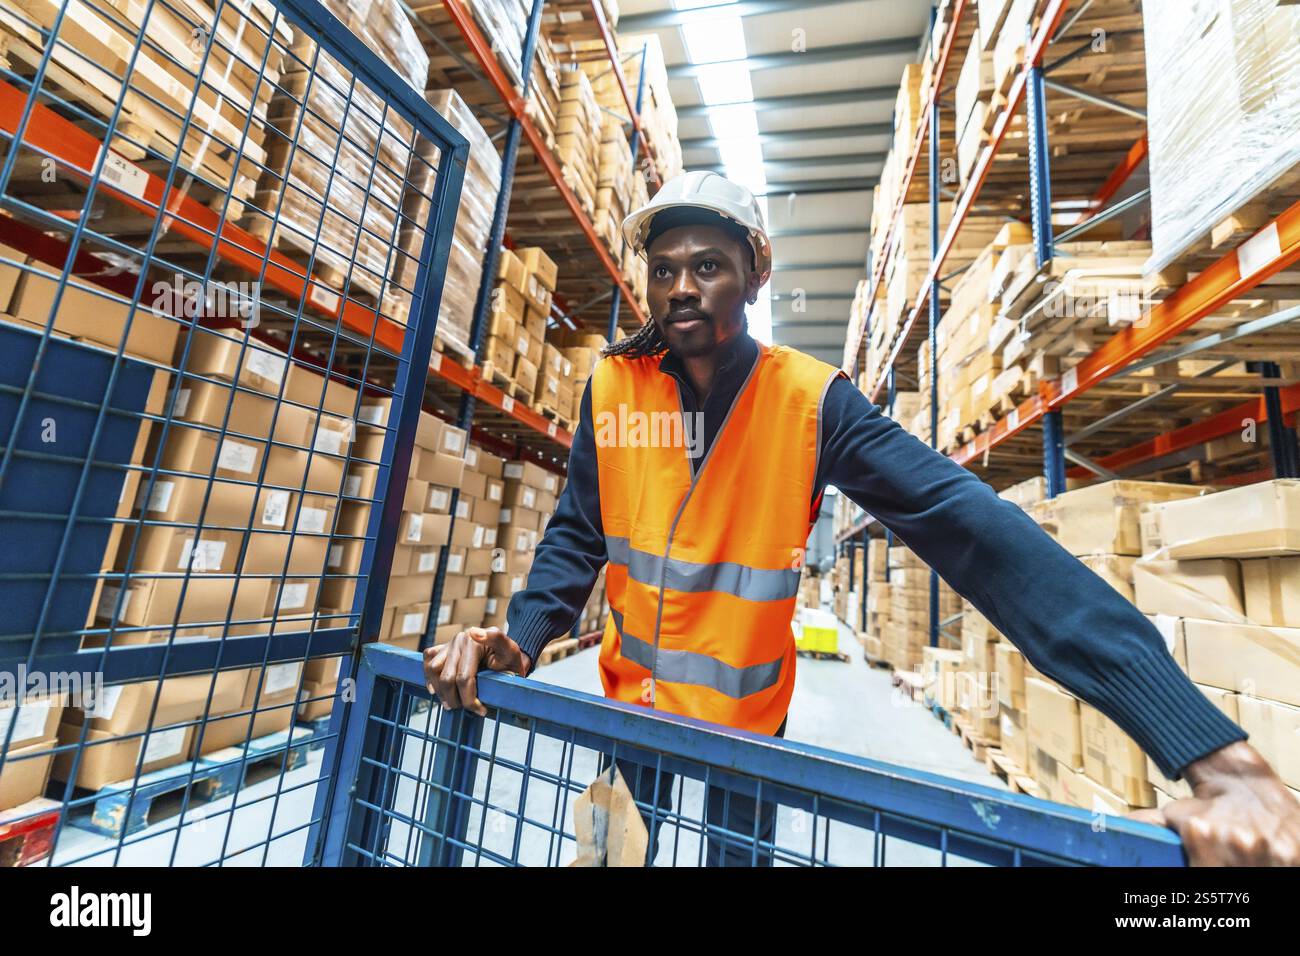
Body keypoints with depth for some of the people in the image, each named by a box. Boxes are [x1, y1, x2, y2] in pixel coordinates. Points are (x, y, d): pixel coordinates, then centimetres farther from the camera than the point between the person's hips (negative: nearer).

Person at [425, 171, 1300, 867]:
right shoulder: (612, 388, -10)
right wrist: (519, 637, -19)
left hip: (743, 724, -2)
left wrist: (1213, 752, -33)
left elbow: (976, 532, -27)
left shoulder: (810, 400, -19)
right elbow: (577, 537, -5)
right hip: (629, 704, 3)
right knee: (667, 847, 30)